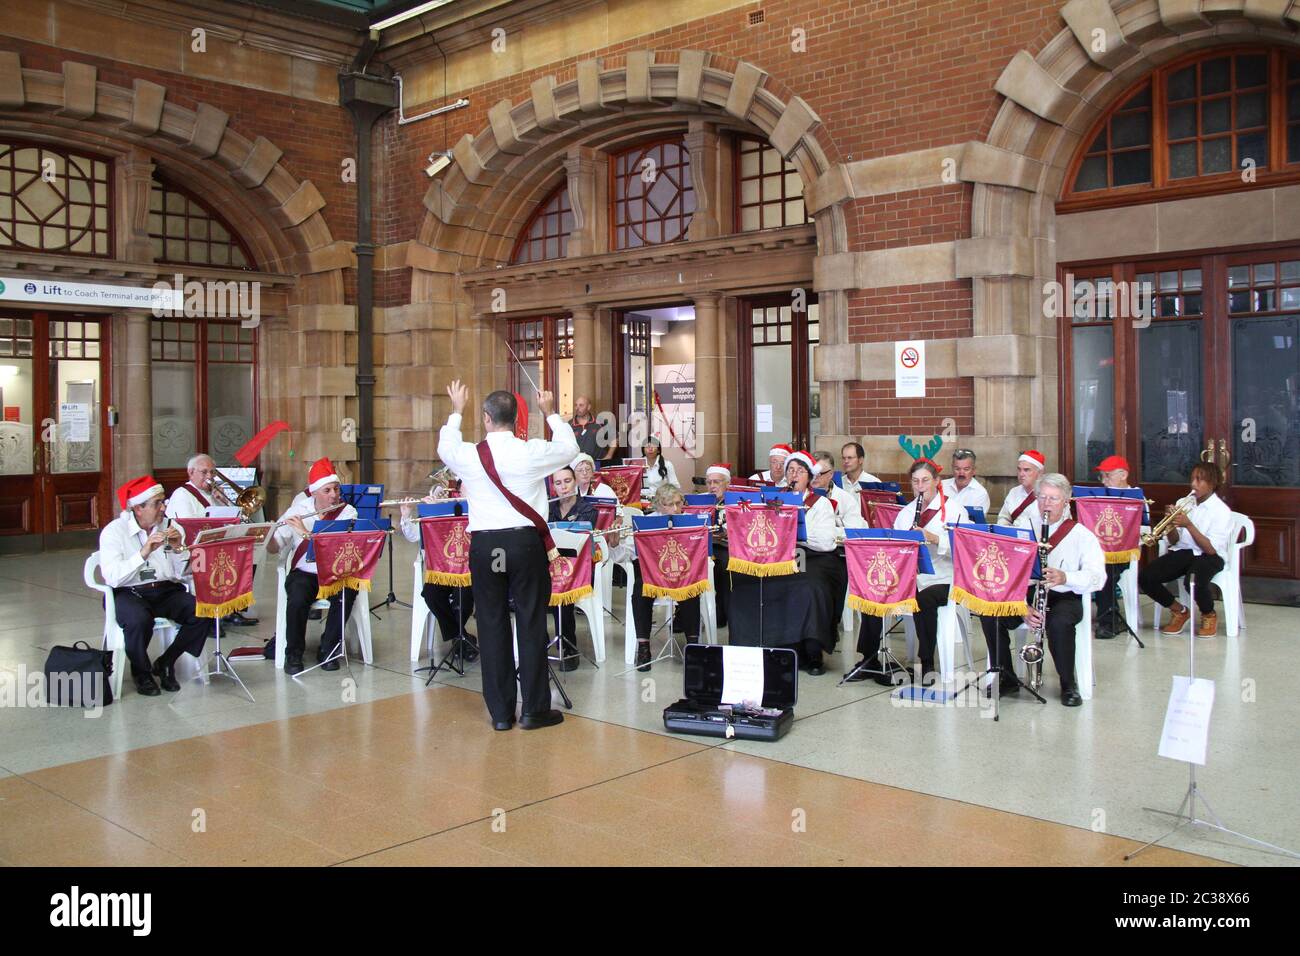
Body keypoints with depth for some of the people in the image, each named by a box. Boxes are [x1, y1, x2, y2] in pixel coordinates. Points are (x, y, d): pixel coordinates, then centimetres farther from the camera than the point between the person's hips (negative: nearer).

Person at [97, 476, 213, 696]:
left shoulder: (168, 528, 10)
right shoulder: (114, 531, -4)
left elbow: (182, 574, 9)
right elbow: (112, 578, -18)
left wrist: (178, 548, -8)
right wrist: (145, 552, -23)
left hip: (166, 590, 4)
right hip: (129, 593, -4)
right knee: (140, 620, -37)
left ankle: (165, 663, 0)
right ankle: (141, 673, -7)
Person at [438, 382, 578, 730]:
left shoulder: (468, 455, -3)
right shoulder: (532, 452, -8)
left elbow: (445, 448, 22)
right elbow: (569, 448, 12)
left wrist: (456, 411, 36)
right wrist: (551, 413, 25)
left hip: (484, 545, 2)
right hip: (526, 542, -2)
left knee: (492, 626, 9)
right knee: (531, 624, 5)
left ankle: (500, 713, 15)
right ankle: (534, 709, 10)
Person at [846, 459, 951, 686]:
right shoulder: (906, 512, 16)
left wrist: (933, 538, -28)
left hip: (941, 580, -5)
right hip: (908, 578, 5)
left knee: (924, 600, -35)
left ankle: (927, 664, -17)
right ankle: (869, 659, -5)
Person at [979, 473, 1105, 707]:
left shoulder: (1082, 535, 4)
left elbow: (1097, 577, -11)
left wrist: (1065, 577, -31)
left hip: (1064, 597, -3)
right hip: (1025, 594, 3)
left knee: (1059, 622, -36)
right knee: (990, 615, -22)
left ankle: (1068, 685, -11)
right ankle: (1007, 678, -2)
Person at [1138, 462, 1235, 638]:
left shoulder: (1221, 511, -7)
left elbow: (1211, 549, -16)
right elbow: (1173, 541, 10)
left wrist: (1188, 525, -22)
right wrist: (1172, 523, -10)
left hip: (1208, 557, -5)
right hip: (1182, 552, 5)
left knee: (1194, 580, -39)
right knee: (1145, 577, -19)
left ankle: (1209, 616, -3)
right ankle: (1179, 611, 8)